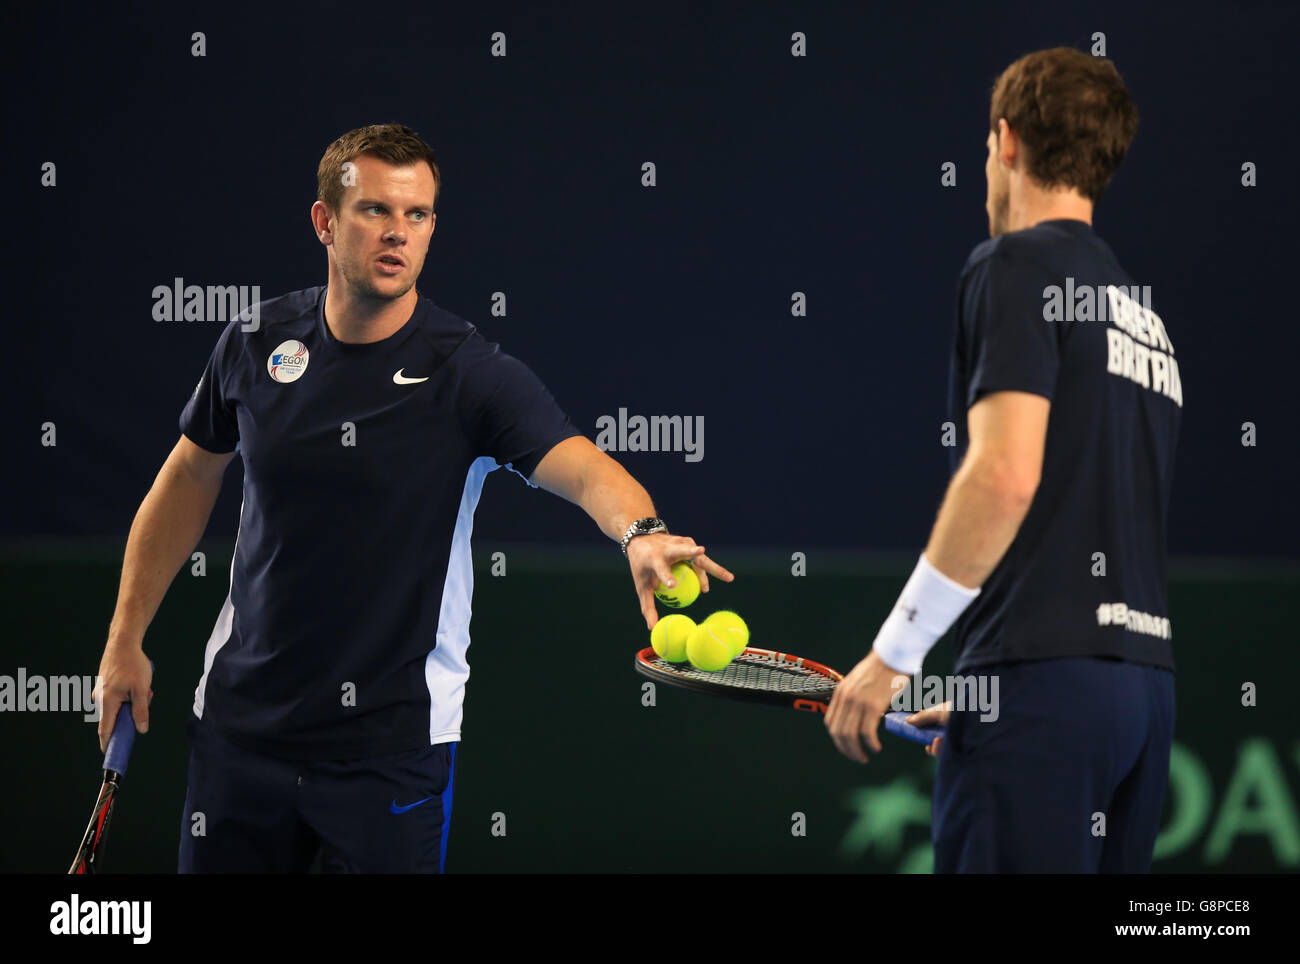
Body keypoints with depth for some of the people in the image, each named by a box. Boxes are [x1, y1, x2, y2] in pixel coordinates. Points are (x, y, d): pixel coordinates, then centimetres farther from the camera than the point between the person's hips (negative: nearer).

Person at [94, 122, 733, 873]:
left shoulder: (470, 372, -13)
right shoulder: (256, 343, -1)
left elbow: (582, 467, -29)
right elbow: (191, 478, 14)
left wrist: (642, 533, -51)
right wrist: (128, 635, 13)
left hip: (394, 740, -3)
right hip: (243, 719, 3)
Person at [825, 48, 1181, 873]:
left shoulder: (1016, 266, -2)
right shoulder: (1144, 312, 22)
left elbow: (1005, 476, -15)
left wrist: (894, 654, -11)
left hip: (1042, 675, -8)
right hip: (1145, 677, 8)